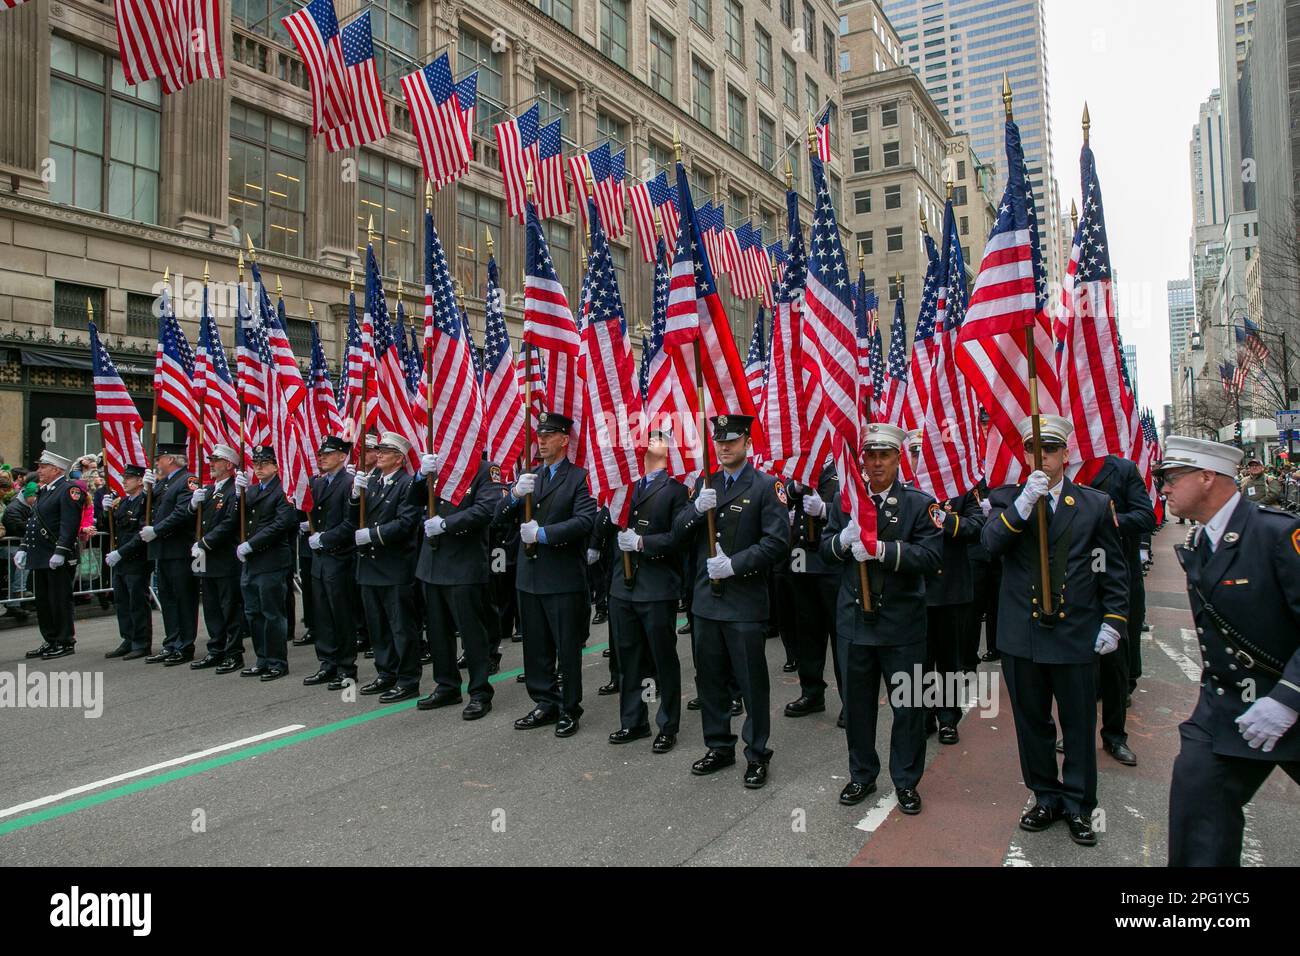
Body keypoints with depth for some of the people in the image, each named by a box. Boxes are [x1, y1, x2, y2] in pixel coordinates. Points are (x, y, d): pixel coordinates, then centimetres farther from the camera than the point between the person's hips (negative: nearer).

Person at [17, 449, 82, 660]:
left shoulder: (69, 490, -12)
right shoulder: (44, 491, 18)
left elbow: (69, 524, -20)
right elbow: (32, 521, 23)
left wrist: (60, 552, -26)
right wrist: (23, 548, 16)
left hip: (58, 558, -9)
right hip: (40, 556, 9)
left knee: (60, 600, -3)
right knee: (42, 601, 14)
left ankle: (66, 642, 6)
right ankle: (50, 642, 23)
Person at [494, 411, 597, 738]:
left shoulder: (580, 478, -6)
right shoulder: (529, 477, 13)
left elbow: (584, 521, -18)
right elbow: (501, 515, 6)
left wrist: (542, 534, -20)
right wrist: (515, 494, -13)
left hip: (565, 579, -6)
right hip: (530, 576, 6)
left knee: (568, 649, 4)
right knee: (536, 647, 14)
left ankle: (569, 710, 17)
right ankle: (545, 704, 27)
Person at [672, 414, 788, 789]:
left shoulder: (766, 486, -6)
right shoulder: (704, 484, 11)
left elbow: (777, 542, -14)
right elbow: (679, 531, 5)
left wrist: (735, 565, -21)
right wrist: (697, 509, -15)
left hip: (746, 602, -5)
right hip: (706, 599, 6)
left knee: (752, 683, 5)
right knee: (709, 679, 15)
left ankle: (757, 754, 20)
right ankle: (719, 747, 32)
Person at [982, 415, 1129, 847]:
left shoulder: (1096, 504, 2)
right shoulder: (1007, 499, 2)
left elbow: (1114, 570, 6)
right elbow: (992, 543, -17)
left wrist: (1113, 622, 0)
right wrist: (1024, 501, -27)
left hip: (1076, 635, -1)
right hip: (1021, 634, 1)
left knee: (1079, 727, 10)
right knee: (1032, 724, 14)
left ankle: (1078, 806, 27)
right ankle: (1046, 798, 31)